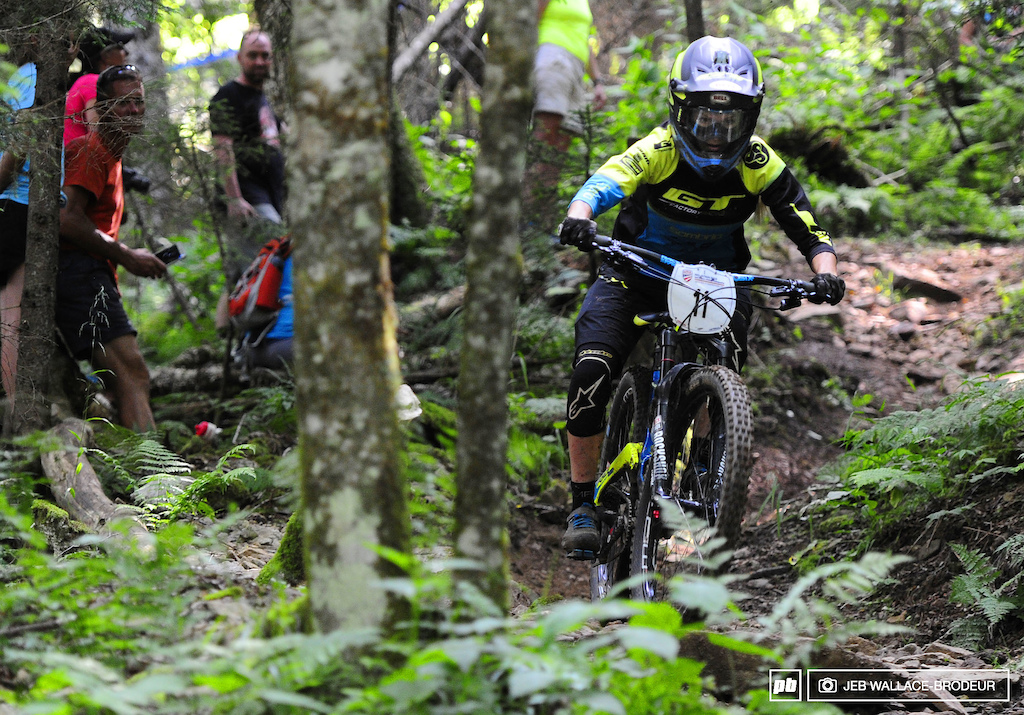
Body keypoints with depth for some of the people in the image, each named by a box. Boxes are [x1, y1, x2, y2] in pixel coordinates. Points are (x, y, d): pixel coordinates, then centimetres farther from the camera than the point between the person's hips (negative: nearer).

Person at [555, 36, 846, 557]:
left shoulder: (759, 164, -15)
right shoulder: (658, 151, -22)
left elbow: (809, 230, -13)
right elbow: (600, 186, -38)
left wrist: (825, 274, -34)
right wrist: (579, 220, -61)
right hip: (637, 271, -1)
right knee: (592, 372, -21)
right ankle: (583, 505, -8)